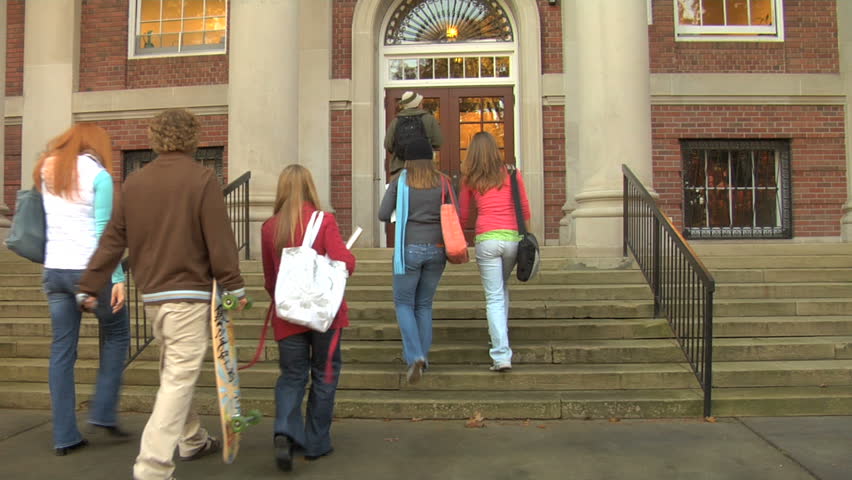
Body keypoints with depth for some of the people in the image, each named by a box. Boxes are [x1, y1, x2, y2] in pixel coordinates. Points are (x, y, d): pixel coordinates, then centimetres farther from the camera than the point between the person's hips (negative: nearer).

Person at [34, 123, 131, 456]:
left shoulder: (46, 173, 14)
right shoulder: (97, 175, -6)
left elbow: (46, 225, 12)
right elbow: (104, 231, -12)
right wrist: (118, 278, -13)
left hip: (54, 270, 6)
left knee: (62, 350, 7)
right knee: (116, 335, 13)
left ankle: (65, 436, 11)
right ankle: (103, 412, 10)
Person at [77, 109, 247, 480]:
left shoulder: (135, 181, 7)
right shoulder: (201, 178, -9)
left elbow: (112, 239, 7)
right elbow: (219, 238, -13)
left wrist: (88, 287, 13)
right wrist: (234, 285, -6)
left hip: (151, 294, 7)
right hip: (189, 294, -7)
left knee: (172, 372, 21)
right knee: (179, 378, -4)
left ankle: (192, 441, 37)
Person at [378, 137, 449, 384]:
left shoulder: (400, 180, -2)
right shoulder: (443, 181, 3)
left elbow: (383, 215, -4)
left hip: (409, 248, -3)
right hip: (436, 249, 3)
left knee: (404, 303, 10)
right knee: (424, 305, 16)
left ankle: (415, 357, -7)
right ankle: (422, 356, 17)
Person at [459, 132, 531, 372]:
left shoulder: (469, 179, 5)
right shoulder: (511, 173, 5)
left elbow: (462, 216, 10)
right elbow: (525, 209, 7)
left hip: (486, 239, -2)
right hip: (512, 237, 2)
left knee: (494, 297, 1)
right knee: (502, 287, 27)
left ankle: (501, 355, -6)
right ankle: (501, 335, 30)